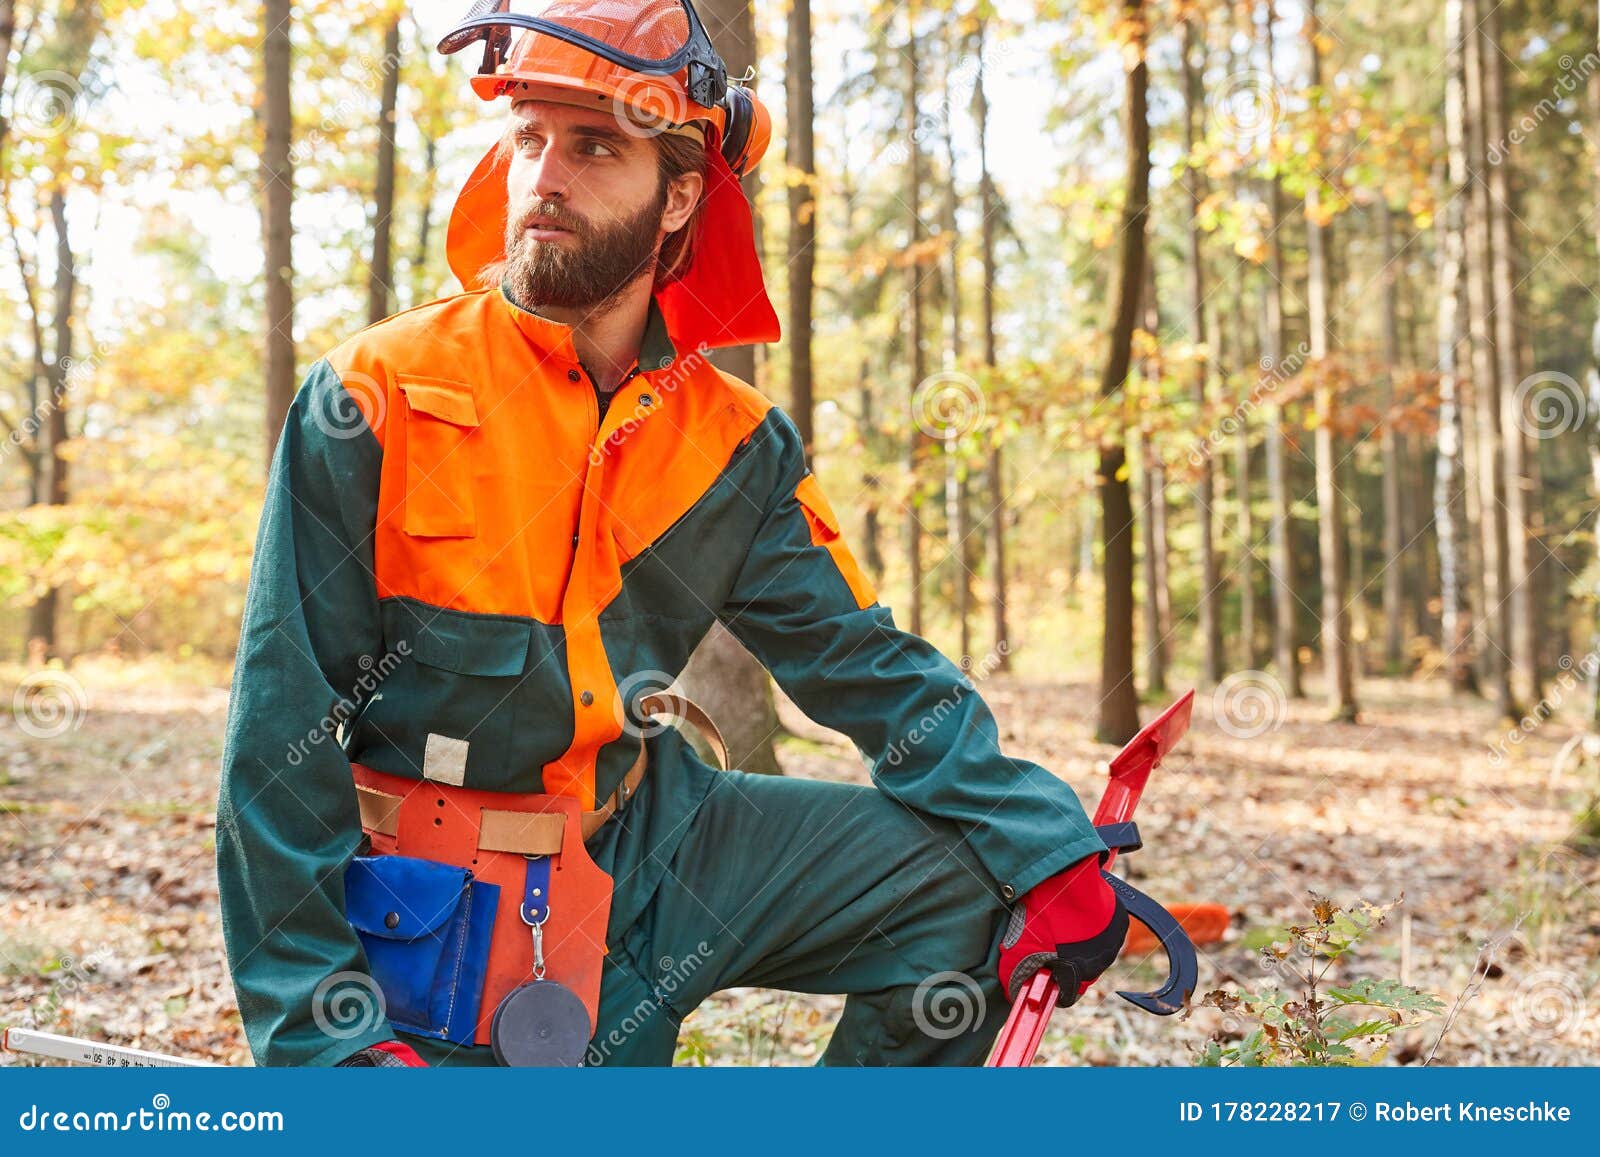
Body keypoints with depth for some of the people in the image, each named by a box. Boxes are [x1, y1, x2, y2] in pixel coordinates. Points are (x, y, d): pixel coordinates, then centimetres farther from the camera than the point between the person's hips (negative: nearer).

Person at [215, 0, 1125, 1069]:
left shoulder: (733, 445, -1)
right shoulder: (374, 402, -13)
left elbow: (866, 663, 0)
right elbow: (284, 740, -13)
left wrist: (1047, 848, -13)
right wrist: (322, 1038, -15)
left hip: (647, 849, 4)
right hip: (450, 930, -4)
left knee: (955, 885, -5)